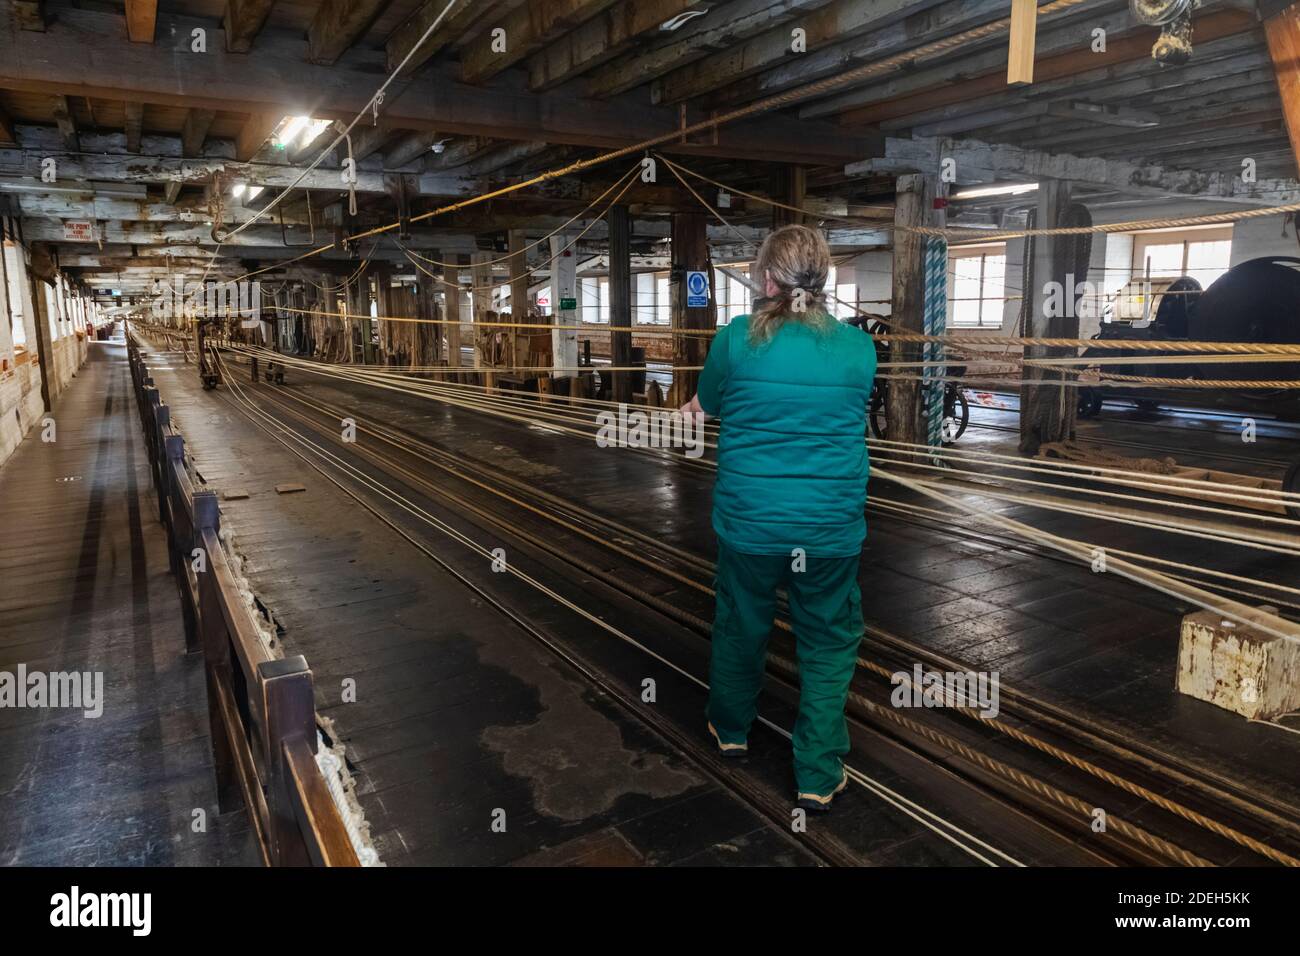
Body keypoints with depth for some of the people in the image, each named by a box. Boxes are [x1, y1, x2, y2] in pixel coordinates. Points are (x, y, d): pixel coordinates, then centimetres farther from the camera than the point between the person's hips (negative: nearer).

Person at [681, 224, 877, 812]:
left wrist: (691, 409, 35)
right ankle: (818, 775, 19)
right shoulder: (858, 348, -2)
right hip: (832, 527, 0)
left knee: (740, 625, 20)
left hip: (749, 520, 0)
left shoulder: (735, 339, -8)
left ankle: (731, 729, 43)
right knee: (829, 641, 14)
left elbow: (706, 405, 10)